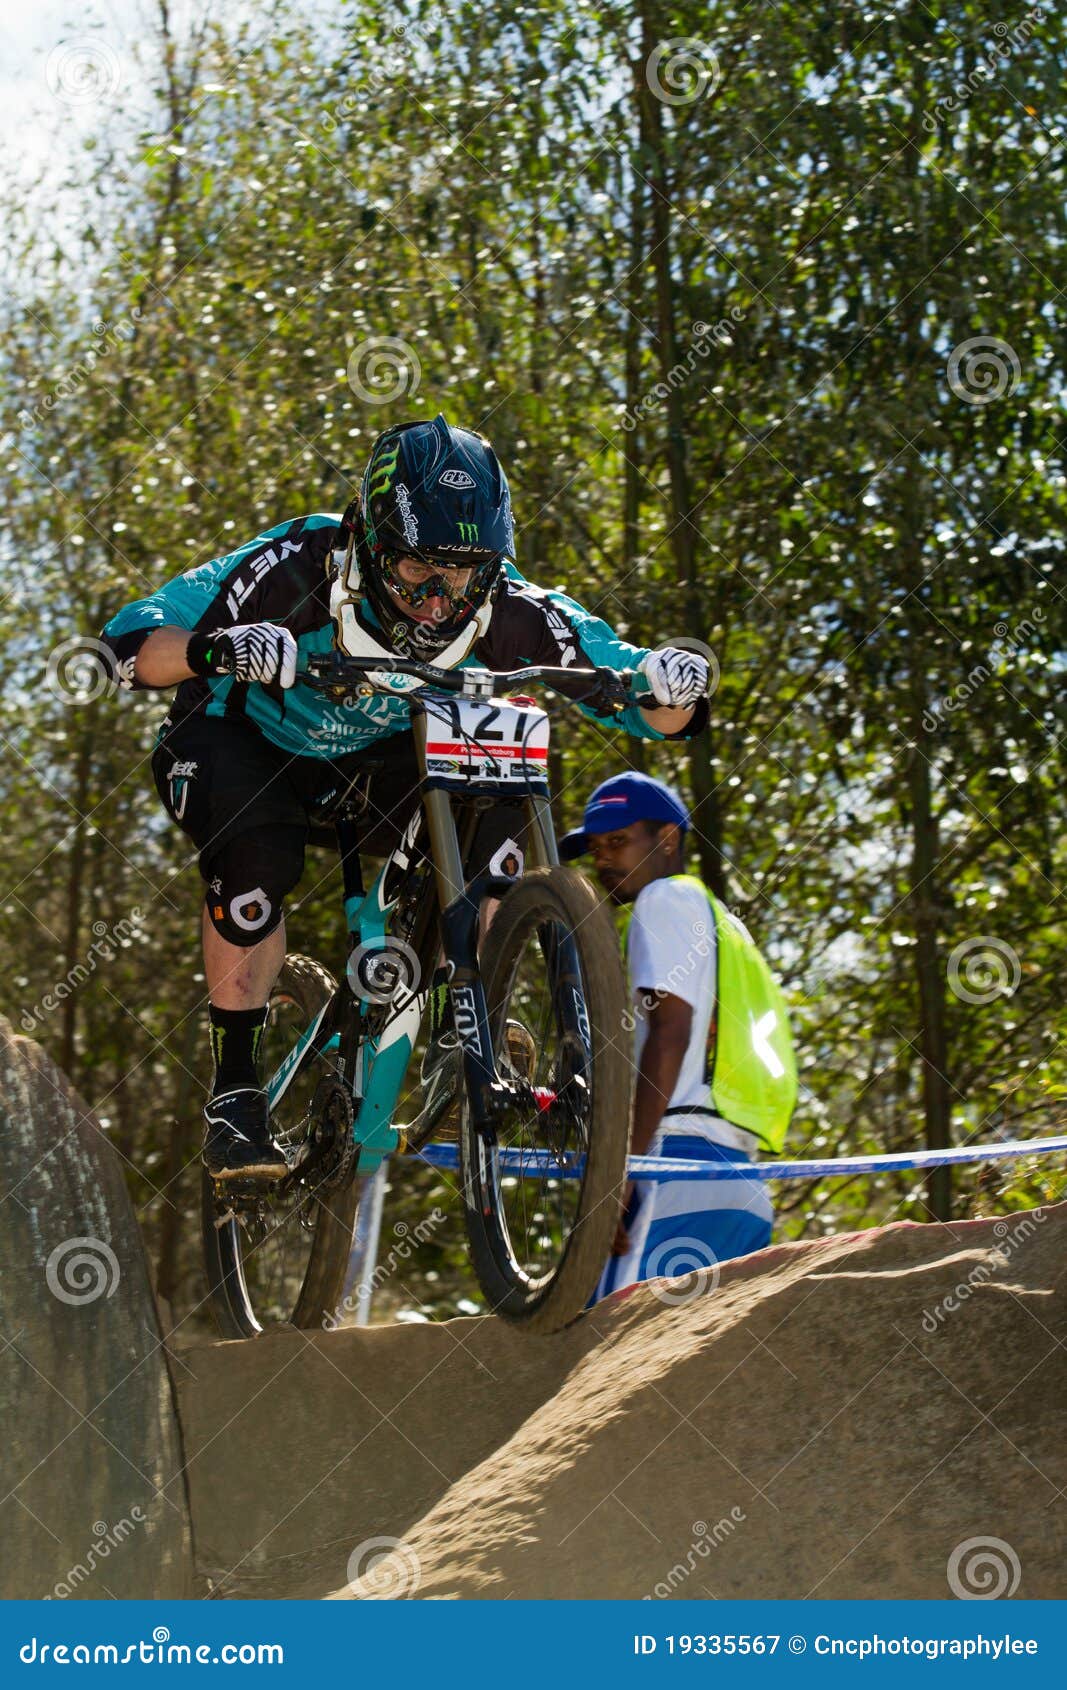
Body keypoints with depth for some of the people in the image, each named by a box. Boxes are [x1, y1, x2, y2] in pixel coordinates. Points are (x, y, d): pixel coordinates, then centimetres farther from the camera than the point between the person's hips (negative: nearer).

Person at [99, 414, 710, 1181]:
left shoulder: (507, 613, -26)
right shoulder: (297, 569, -34)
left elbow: (651, 715, -22)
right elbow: (130, 642, -38)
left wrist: (671, 688, -46)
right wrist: (214, 648, -59)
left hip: (376, 757, 3)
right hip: (244, 743, -3)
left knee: (493, 804, -24)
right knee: (259, 855, -33)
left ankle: (457, 1038, -11)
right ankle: (235, 1090, -16)